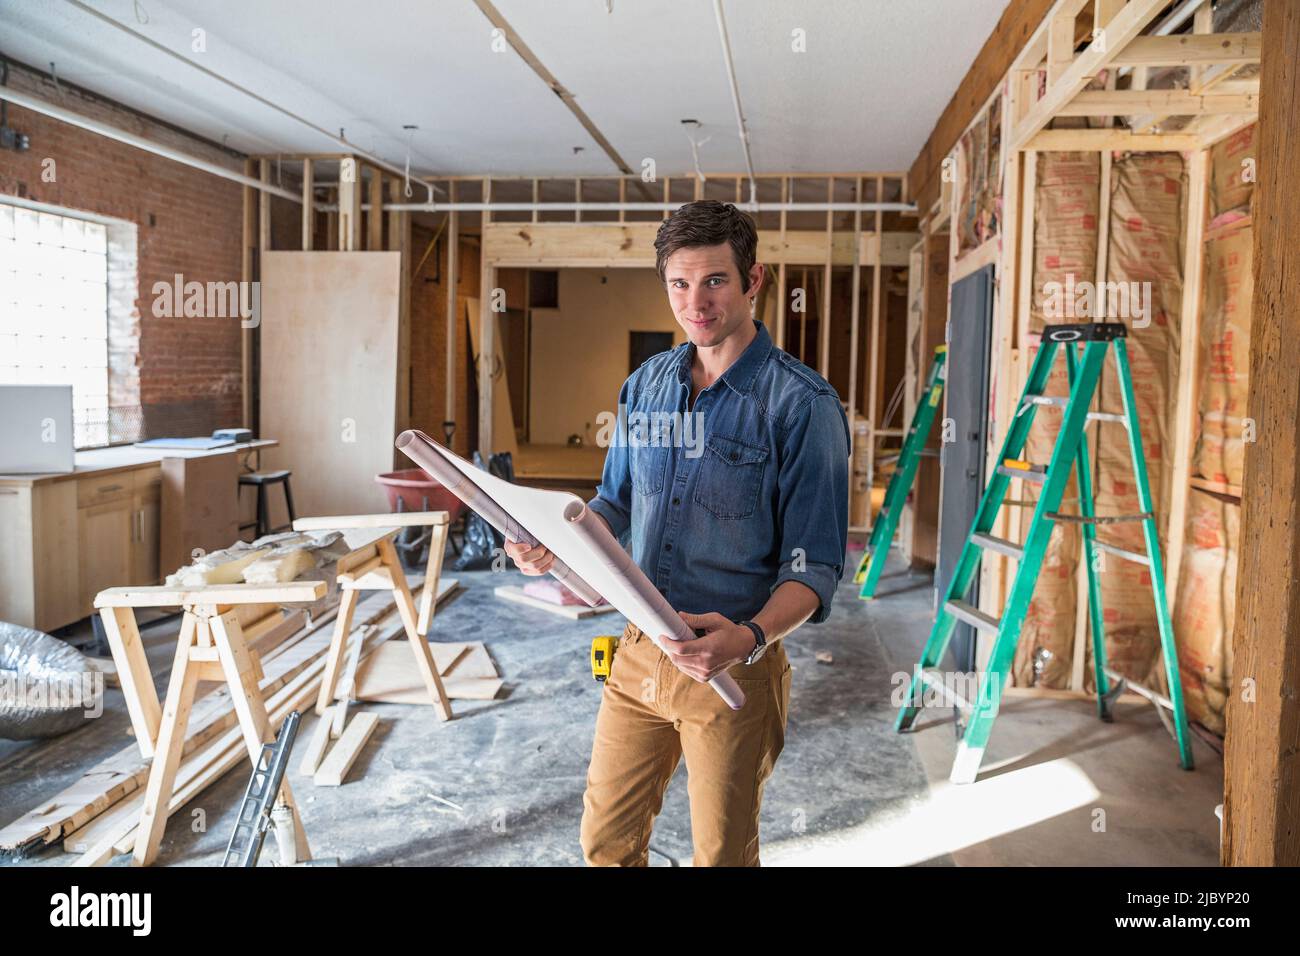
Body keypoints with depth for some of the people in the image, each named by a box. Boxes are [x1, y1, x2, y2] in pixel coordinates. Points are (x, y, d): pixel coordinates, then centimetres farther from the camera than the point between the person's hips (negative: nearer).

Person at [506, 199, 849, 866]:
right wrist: (553, 546, -5)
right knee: (605, 840, 17)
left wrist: (750, 638, -33)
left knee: (722, 852, 16)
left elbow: (814, 565, -15)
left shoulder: (801, 403, -14)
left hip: (735, 664, -4)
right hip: (639, 653, 5)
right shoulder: (645, 385, 4)